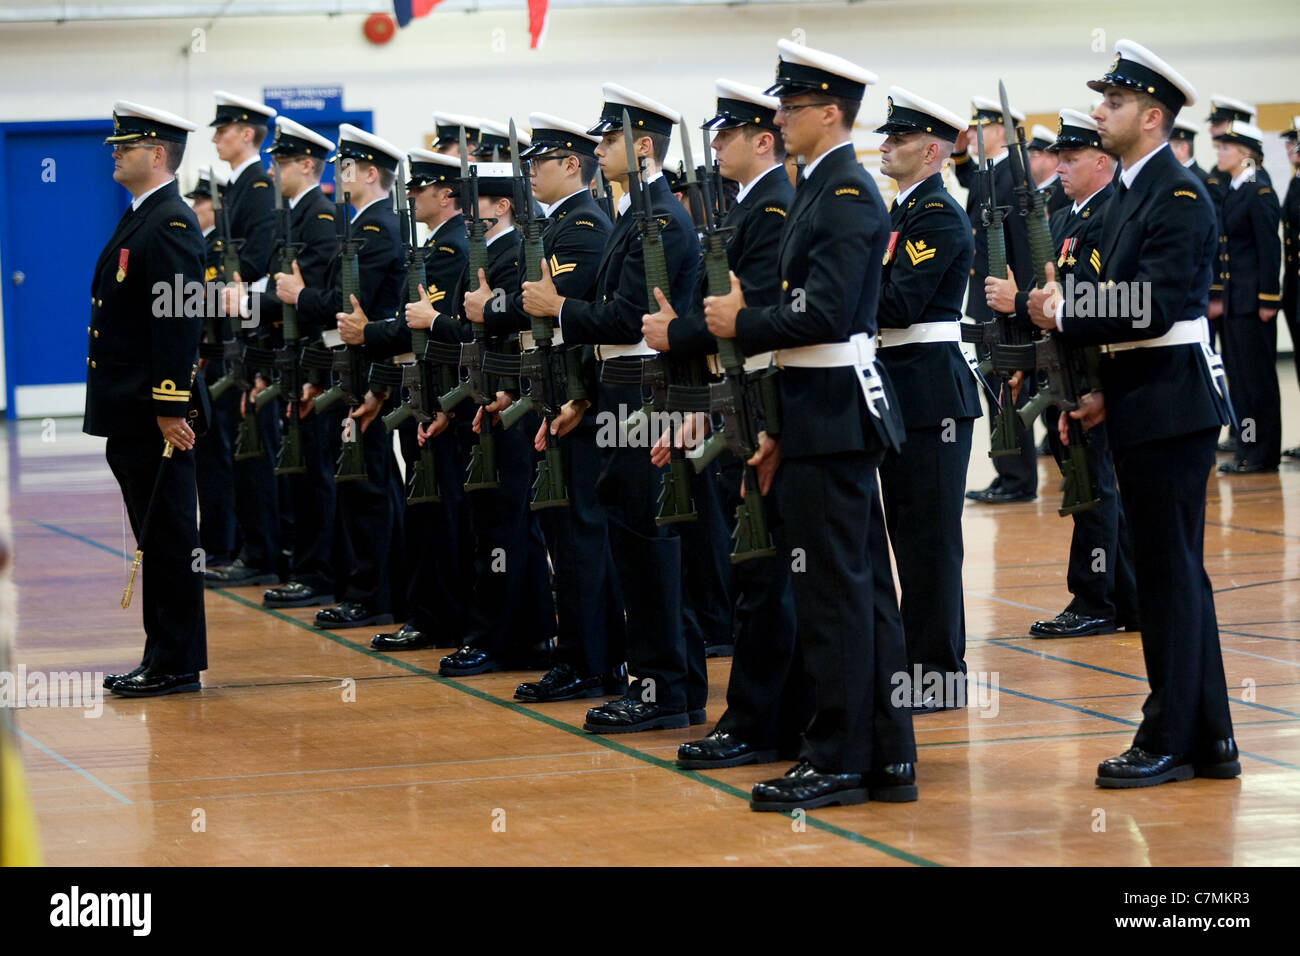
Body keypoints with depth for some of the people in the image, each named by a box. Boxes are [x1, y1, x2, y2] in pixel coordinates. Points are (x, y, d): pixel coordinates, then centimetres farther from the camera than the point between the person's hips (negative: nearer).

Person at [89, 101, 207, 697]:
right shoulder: (140, 219, 17)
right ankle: (162, 656, 19)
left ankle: (178, 665, 0)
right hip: (130, 415, 10)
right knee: (155, 538, 13)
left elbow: (179, 321, -20)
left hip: (155, 416, -10)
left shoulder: (170, 226, -14)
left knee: (169, 538, -4)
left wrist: (170, 409, -22)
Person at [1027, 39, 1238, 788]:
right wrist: (1107, 391, 13)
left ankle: (1170, 740, 2)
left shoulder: (1179, 197, -15)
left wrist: (1066, 318, -17)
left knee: (1170, 574, -4)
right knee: (1177, 575, 12)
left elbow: (1155, 309, -22)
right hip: (1144, 407, 10)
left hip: (1172, 409, -10)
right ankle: (1210, 740, 18)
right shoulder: (1135, 193, 15)